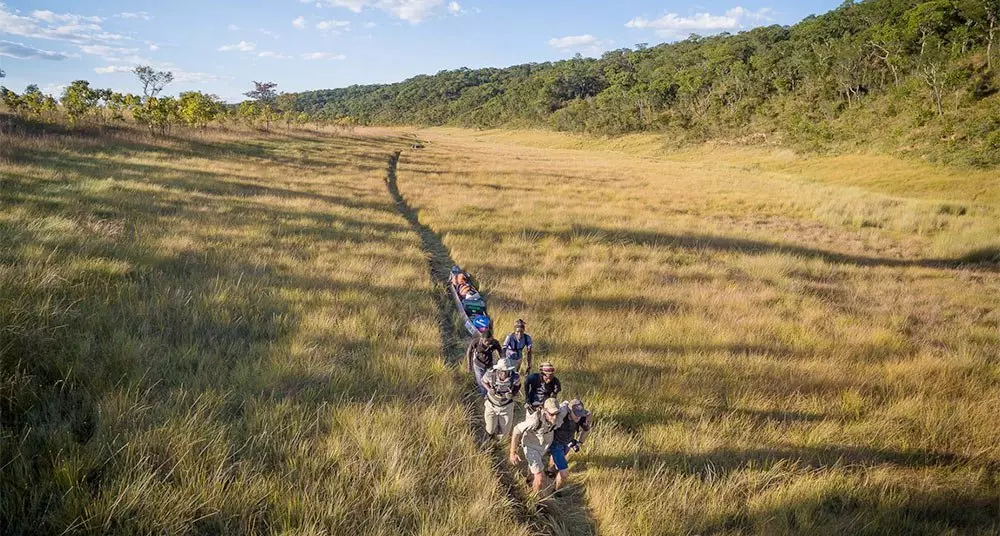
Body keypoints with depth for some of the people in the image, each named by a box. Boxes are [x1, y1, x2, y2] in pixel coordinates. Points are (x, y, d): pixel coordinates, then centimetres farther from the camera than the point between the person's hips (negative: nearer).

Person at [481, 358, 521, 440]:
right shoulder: (490, 374, -29)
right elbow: (484, 382, -6)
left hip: (506, 406, 1)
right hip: (491, 405, -1)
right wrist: (489, 389, -25)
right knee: (490, 431, 11)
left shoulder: (515, 377, -28)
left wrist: (513, 394, -23)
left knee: (504, 432, 12)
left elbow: (517, 385, -4)